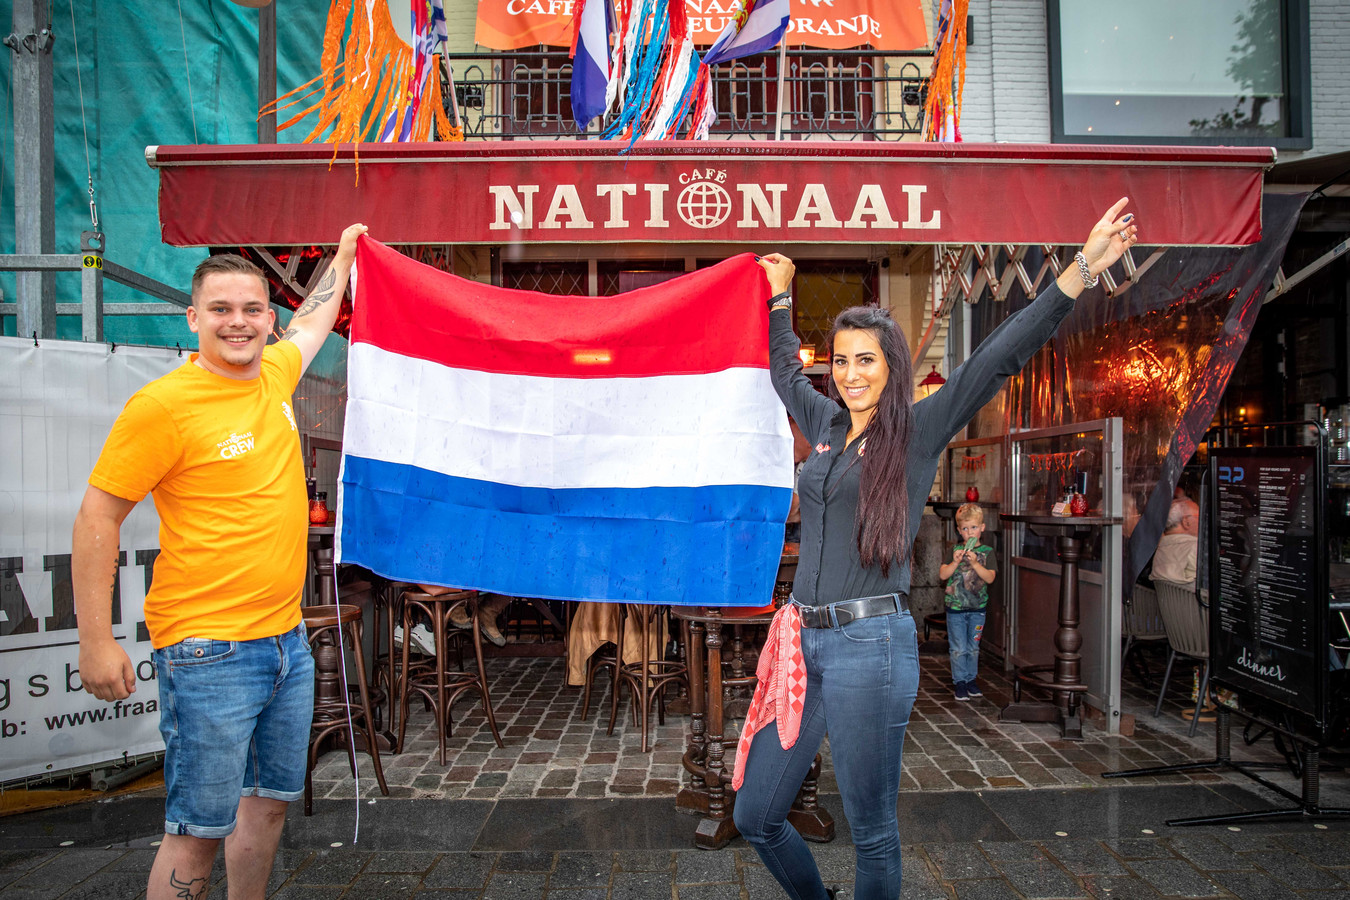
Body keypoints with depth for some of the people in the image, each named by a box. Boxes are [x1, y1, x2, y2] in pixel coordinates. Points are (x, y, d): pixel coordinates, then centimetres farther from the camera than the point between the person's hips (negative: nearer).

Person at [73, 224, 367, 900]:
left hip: (286, 639, 7)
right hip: (209, 652, -7)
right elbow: (97, 519, -8)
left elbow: (313, 320, 28)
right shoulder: (161, 404, -13)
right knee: (199, 830, 3)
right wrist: (96, 642, -10)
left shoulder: (274, 375, 6)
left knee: (269, 800, 19)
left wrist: (344, 254, 39)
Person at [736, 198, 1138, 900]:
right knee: (755, 816, 13)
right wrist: (780, 296, 37)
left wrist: (1080, 271, -17)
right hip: (805, 639, 6)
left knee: (872, 833, 7)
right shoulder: (826, 424, 12)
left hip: (871, 644, -5)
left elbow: (998, 357, -10)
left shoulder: (919, 428, -2)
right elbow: (785, 372, 31)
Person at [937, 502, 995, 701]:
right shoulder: (954, 550, -2)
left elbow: (990, 578, -12)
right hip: (955, 607, -1)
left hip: (977, 608, 1)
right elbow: (942, 574, -7)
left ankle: (971, 679, 26)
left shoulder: (987, 552, -1)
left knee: (973, 647, 13)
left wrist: (974, 563, -24)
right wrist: (955, 562, -22)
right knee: (958, 648, 3)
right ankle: (960, 681, 14)